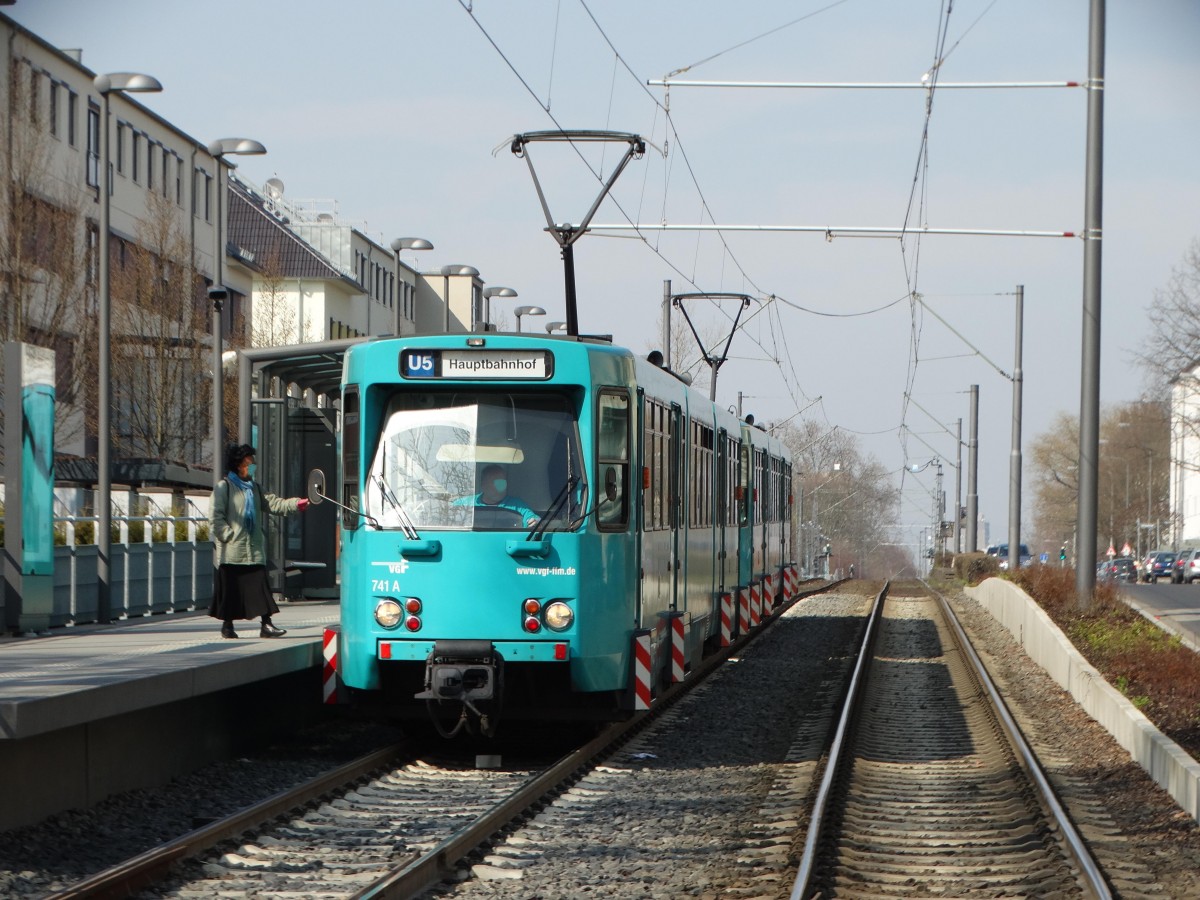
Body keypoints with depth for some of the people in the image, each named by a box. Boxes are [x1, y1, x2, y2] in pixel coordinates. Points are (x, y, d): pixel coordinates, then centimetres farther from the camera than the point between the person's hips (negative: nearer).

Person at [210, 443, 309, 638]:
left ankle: (266, 624, -6)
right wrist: (229, 536, -15)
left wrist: (295, 504, -6)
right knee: (230, 588, 0)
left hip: (253, 549, 6)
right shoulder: (224, 487, -3)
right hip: (232, 550, -6)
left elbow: (272, 503, 8)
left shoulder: (253, 487, 17)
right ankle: (227, 625, 9)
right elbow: (217, 516, -8)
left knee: (260, 585, -2)